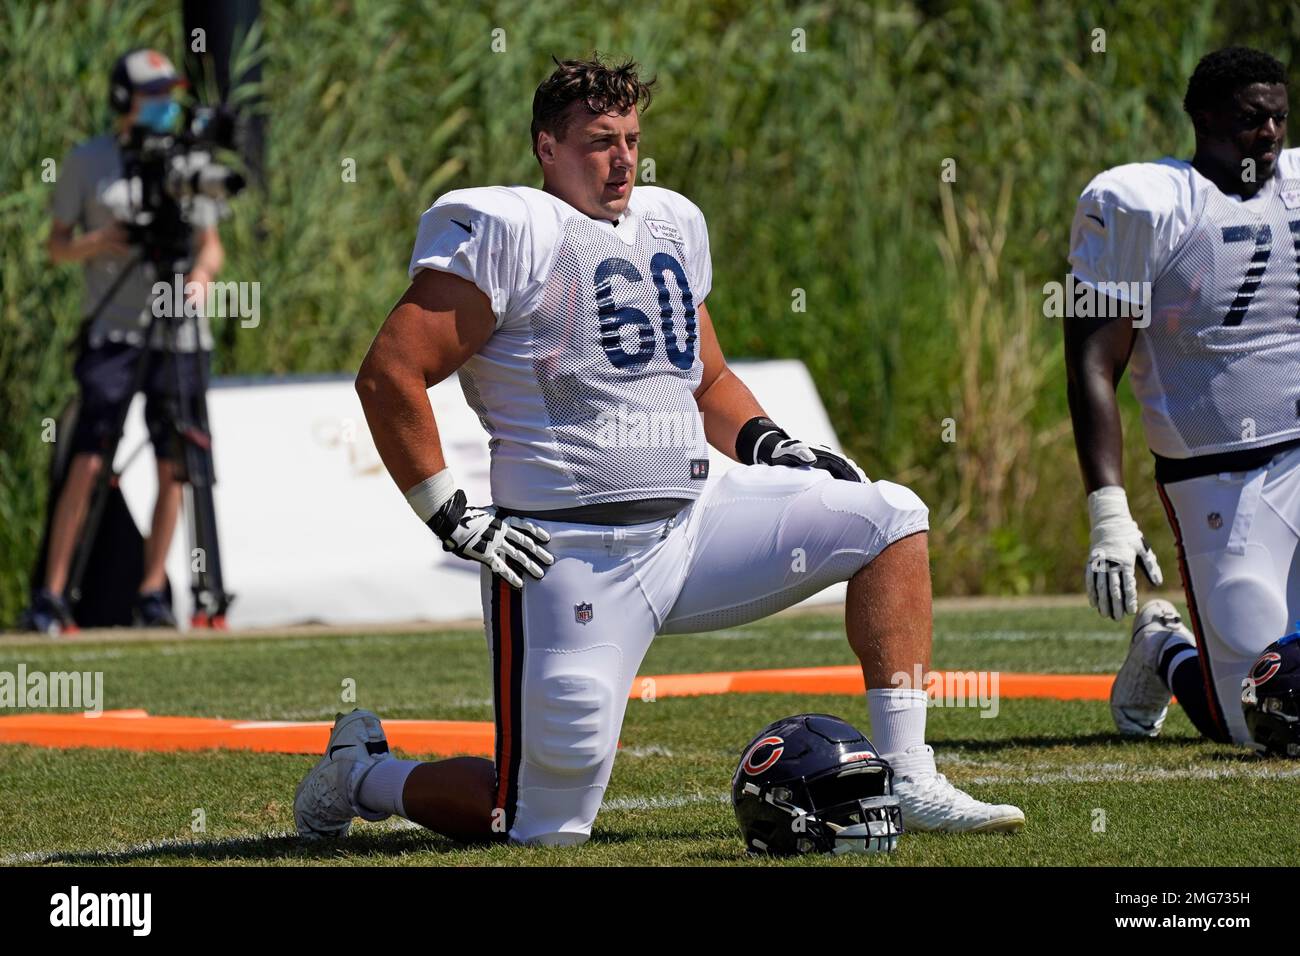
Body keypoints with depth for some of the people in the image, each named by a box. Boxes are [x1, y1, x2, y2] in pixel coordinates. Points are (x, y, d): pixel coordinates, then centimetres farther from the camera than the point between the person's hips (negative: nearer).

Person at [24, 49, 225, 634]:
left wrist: (202, 271, -7)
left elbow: (212, 245, 15)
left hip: (180, 336, 3)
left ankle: (152, 592, 11)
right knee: (87, 463, -10)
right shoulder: (87, 163, 4)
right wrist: (95, 244, -15)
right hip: (113, 334, -3)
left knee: (172, 467, 2)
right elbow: (57, 248, 6)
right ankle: (51, 594, -7)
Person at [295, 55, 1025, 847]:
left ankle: (906, 781, -3)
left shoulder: (670, 226, 16)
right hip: (575, 557, -7)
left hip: (693, 522, 7)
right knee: (548, 824, -6)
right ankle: (361, 771, 22)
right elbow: (389, 374, -13)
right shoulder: (508, 232, -8)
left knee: (890, 520, -2)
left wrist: (770, 445, 9)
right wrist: (453, 520, -14)